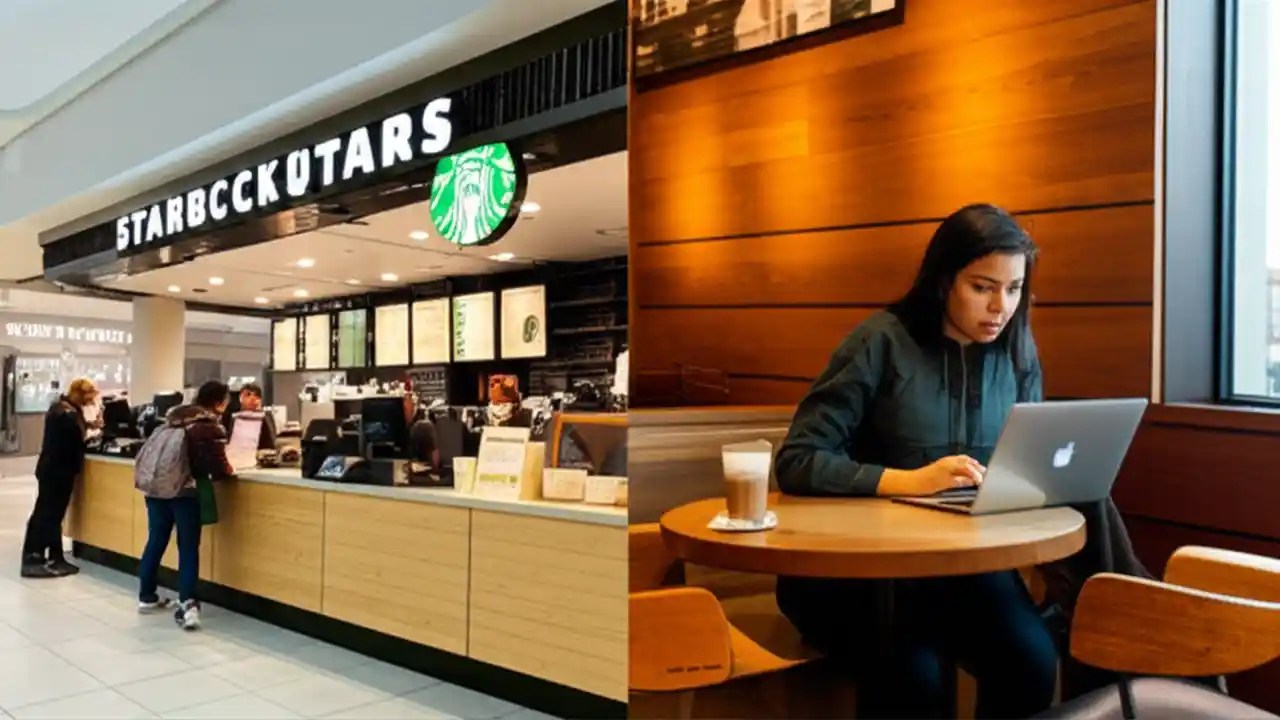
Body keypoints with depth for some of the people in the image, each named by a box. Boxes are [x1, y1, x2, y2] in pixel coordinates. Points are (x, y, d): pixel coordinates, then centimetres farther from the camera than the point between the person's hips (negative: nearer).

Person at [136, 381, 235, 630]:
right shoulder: (211, 426, -8)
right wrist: (229, 471, 10)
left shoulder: (175, 416, 13)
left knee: (156, 541, 17)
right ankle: (187, 603, -10)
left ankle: (147, 597, 29)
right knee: (188, 547, 0)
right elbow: (217, 466, -12)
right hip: (184, 491, -6)